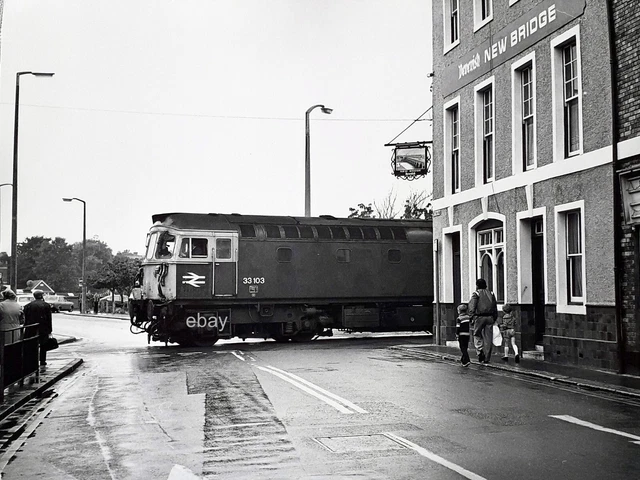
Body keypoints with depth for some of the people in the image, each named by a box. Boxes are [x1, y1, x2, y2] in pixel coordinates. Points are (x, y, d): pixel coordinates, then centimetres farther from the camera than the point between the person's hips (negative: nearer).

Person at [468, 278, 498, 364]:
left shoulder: (476, 294, 0)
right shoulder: (491, 293, 14)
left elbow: (472, 306, -9)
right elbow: (495, 307, 12)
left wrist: (471, 316, -8)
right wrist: (494, 318, 16)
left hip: (479, 317, -4)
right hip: (490, 317, 4)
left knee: (477, 335, 9)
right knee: (488, 337, 5)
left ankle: (480, 351, -13)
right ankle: (487, 358, 7)